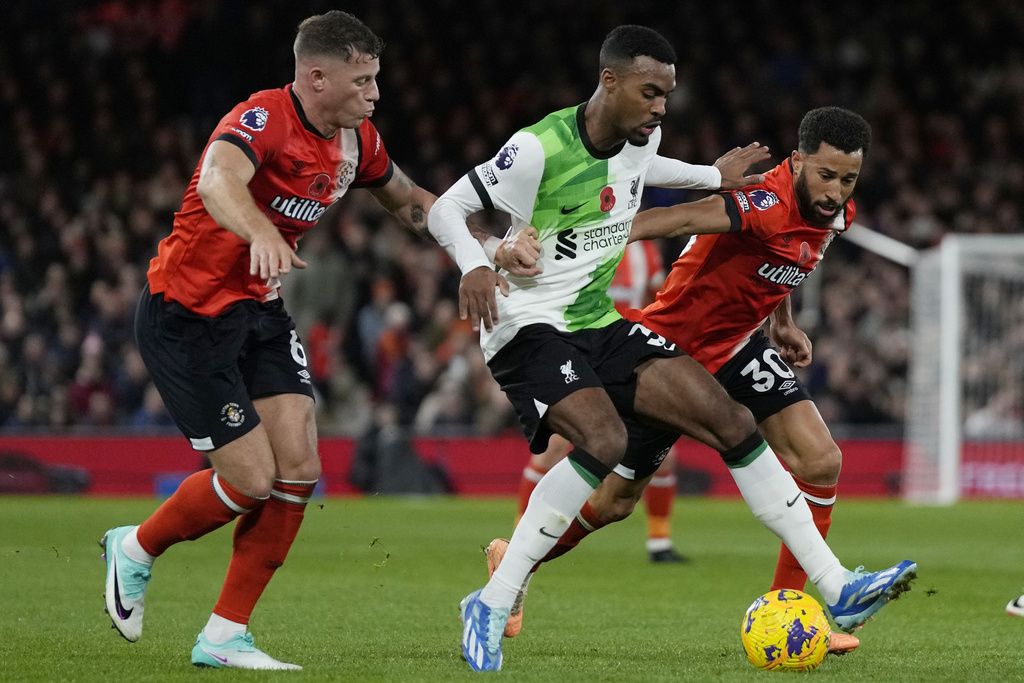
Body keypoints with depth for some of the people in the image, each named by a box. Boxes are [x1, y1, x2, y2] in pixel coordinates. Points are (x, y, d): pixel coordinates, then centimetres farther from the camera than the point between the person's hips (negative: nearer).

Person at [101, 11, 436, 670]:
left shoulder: (356, 139, 1)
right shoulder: (264, 119, -25)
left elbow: (406, 198, 22)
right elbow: (217, 179, -47)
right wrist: (262, 233, -67)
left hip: (260, 309, 8)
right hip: (186, 317, -8)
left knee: (299, 469, -5)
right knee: (252, 479, -10)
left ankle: (224, 638, 5)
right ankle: (136, 550, 20)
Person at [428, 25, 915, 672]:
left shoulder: (641, 137, 4)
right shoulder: (540, 148, -19)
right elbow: (445, 209, -14)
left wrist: (715, 176, 27)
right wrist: (473, 266, -33)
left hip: (600, 324, 8)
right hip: (528, 327, -8)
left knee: (730, 420, -4)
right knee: (605, 440, -33)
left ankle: (837, 590, -1)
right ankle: (491, 605, -24)